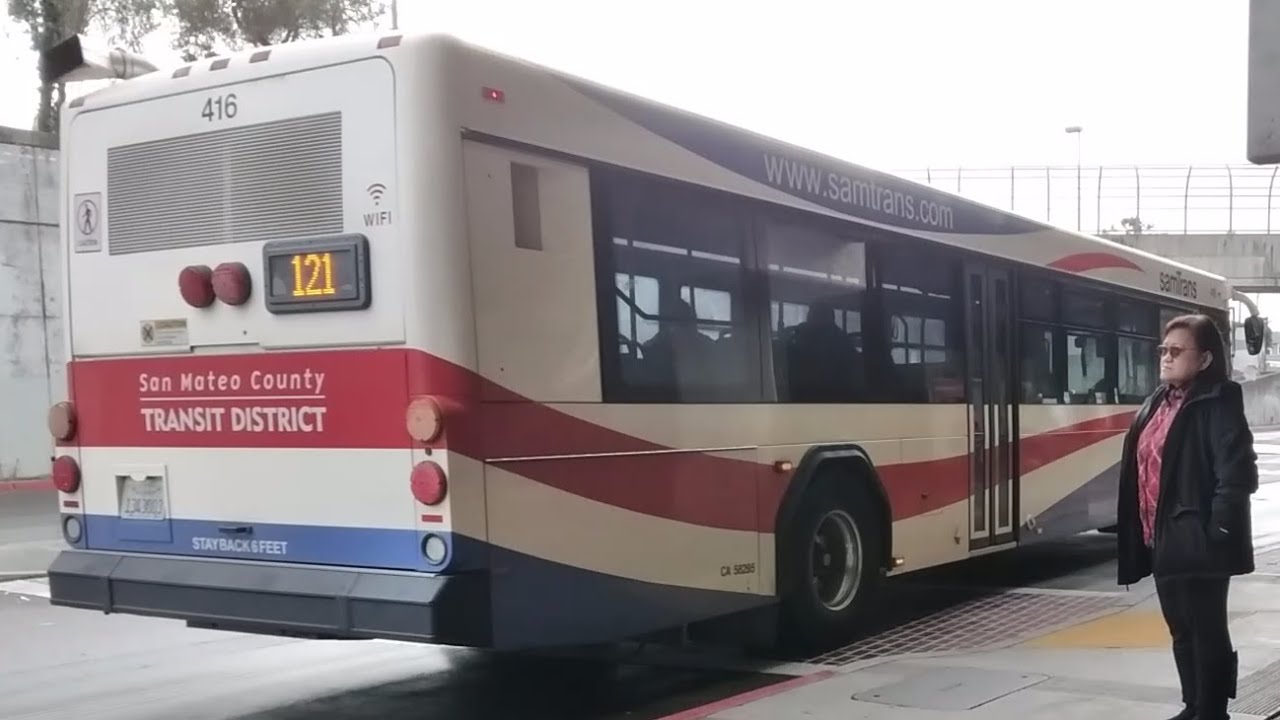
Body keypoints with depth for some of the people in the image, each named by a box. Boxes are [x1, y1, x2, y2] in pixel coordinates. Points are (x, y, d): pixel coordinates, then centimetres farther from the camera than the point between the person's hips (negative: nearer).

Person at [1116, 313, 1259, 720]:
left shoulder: (1218, 404, -10)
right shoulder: (1157, 404, 15)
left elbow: (1237, 472, -18)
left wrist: (1217, 529, -21)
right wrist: (1145, 531, 14)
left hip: (1197, 541, -9)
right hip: (1162, 538, 9)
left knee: (1207, 631, 0)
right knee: (1182, 632, 17)